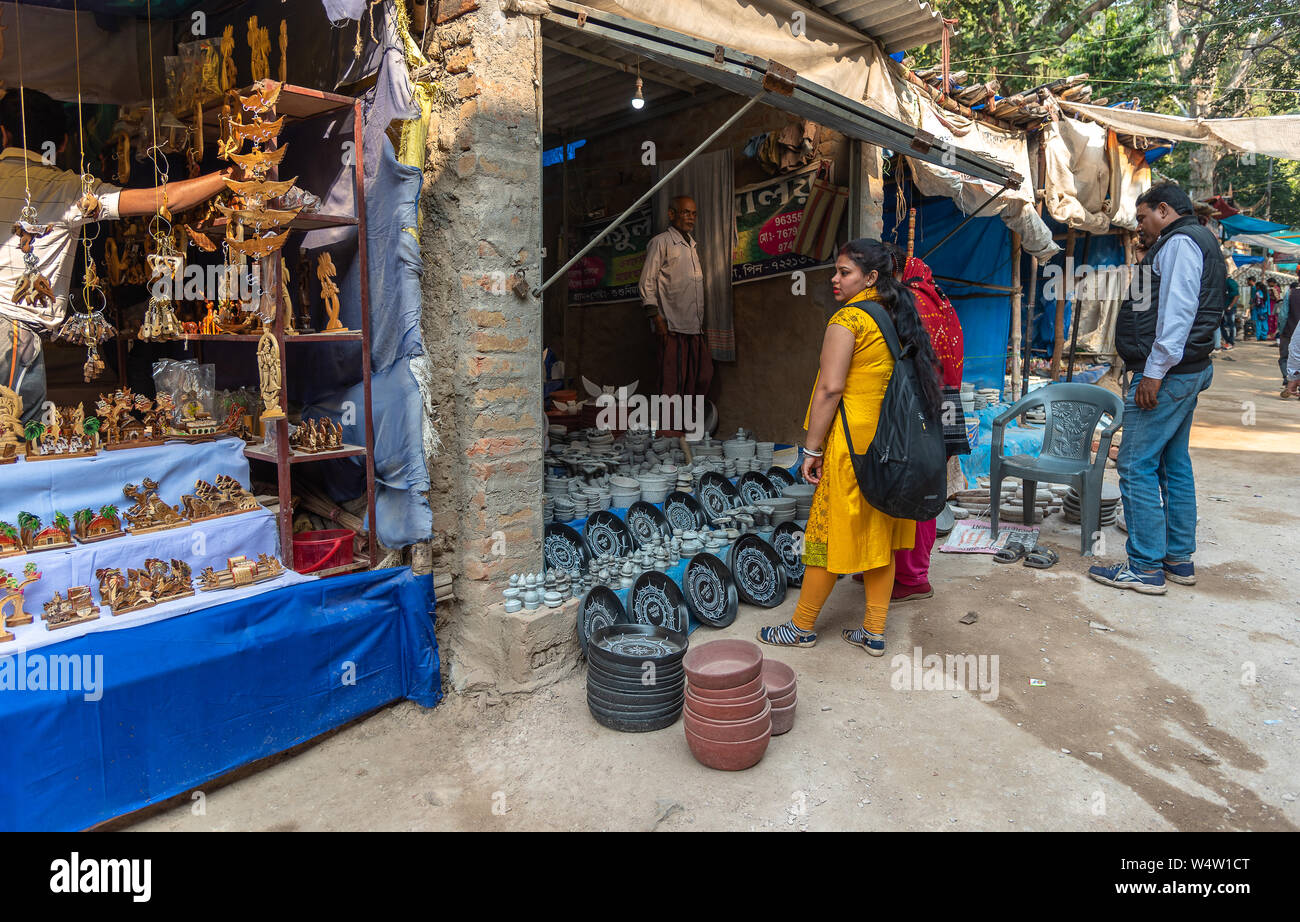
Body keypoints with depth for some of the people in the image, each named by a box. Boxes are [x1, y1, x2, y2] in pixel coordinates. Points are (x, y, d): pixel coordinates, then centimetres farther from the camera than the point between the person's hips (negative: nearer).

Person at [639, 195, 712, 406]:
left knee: (703, 376, 6)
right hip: (672, 326, -7)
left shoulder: (693, 245, 22)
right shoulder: (661, 242, -1)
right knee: (671, 381, -6)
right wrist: (656, 317, -14)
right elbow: (647, 283, -6)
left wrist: (702, 321, 19)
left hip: (695, 326, 7)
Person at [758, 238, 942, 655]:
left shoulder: (847, 319, -12)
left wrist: (812, 448, -13)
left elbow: (830, 388, -18)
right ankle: (874, 632, 21)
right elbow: (913, 381, 16)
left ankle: (802, 627, 18)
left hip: (852, 440, -8)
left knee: (828, 532, 3)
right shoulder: (896, 319, 12)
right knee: (879, 534, 12)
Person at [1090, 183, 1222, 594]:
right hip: (1187, 373, 11)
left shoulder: (1180, 242, -10)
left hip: (1165, 374, -11)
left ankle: (1145, 568, -6)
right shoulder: (1196, 242, 24)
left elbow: (1177, 312, -21)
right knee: (1174, 464, 14)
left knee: (1137, 466, -9)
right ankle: (1179, 559, 22)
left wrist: (1154, 371, -23)